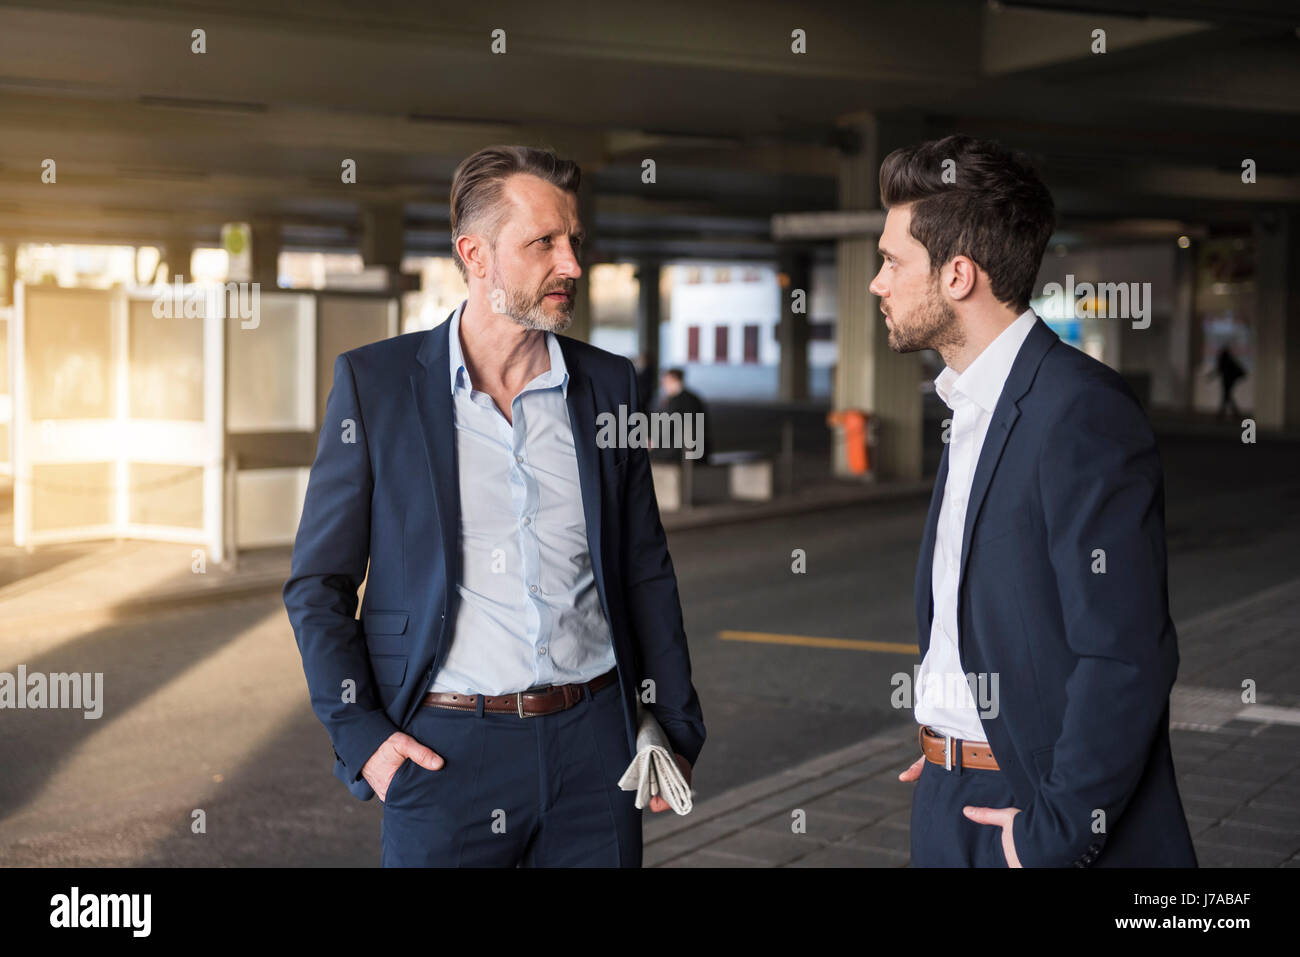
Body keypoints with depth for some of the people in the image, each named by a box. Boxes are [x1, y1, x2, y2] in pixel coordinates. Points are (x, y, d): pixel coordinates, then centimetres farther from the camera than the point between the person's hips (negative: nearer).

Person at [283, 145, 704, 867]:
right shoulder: (375, 381, -1)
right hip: (442, 749, -2)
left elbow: (645, 572, 13)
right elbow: (317, 584, 2)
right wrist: (360, 735, -7)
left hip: (592, 741, 3)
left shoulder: (607, 384, 7)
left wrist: (677, 728, 10)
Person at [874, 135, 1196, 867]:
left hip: (1036, 809, -8)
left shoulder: (1083, 411, -18)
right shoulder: (972, 406, 10)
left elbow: (1125, 657, -22)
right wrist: (945, 756, 8)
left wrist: (1057, 833, -19)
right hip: (950, 806, 8)